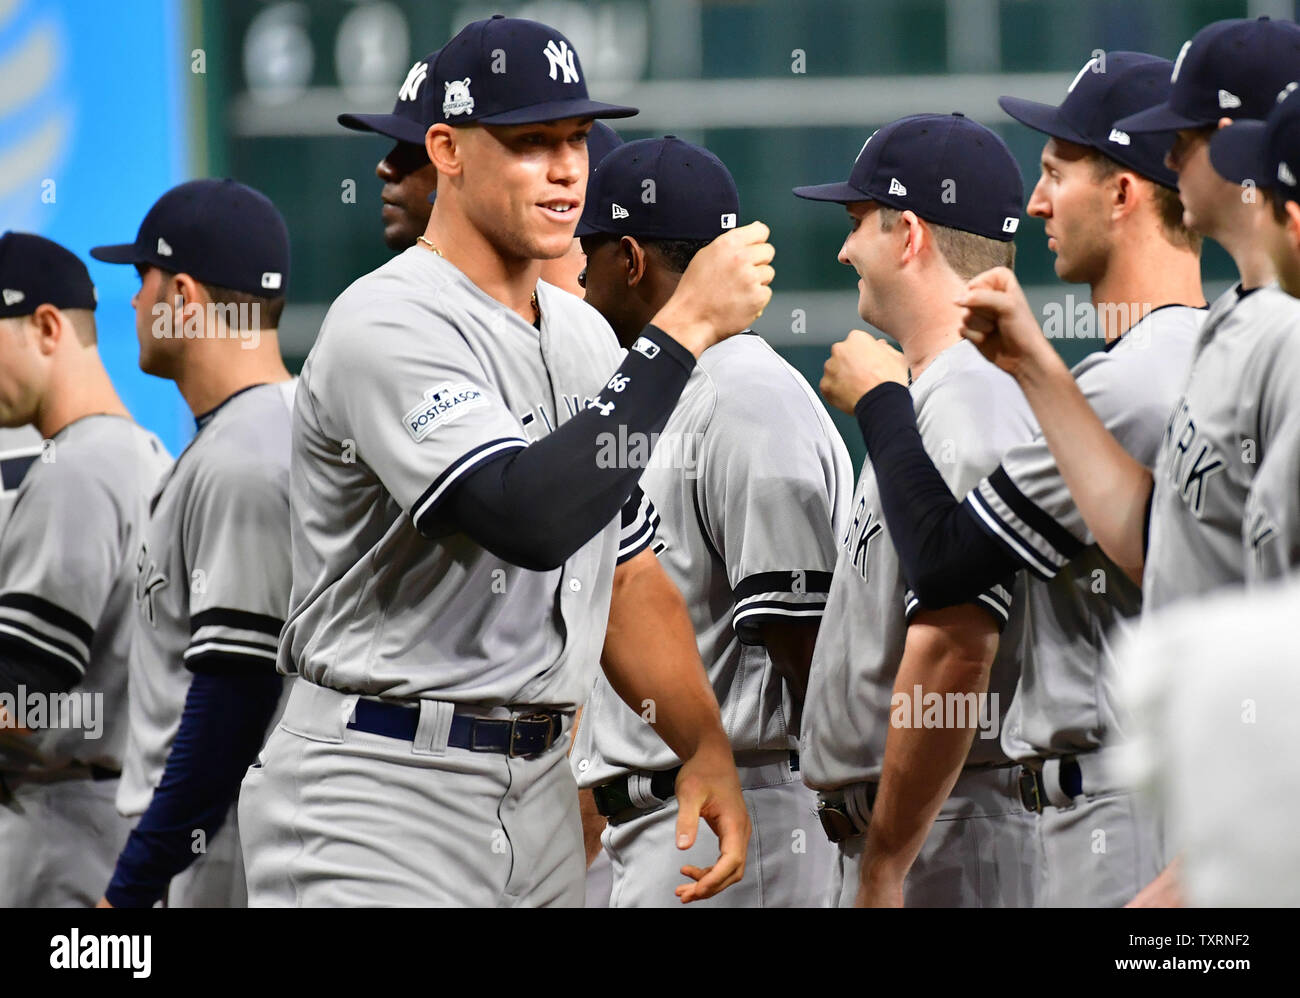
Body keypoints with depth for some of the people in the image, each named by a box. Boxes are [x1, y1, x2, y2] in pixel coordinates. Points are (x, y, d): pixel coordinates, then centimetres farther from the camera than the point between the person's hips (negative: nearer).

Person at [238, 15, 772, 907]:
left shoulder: (584, 336, 14)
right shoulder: (388, 325, -15)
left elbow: (628, 573, 19)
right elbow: (530, 516, -29)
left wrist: (706, 748, 6)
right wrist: (686, 328, -25)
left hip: (540, 794, 8)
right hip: (381, 798, -8)